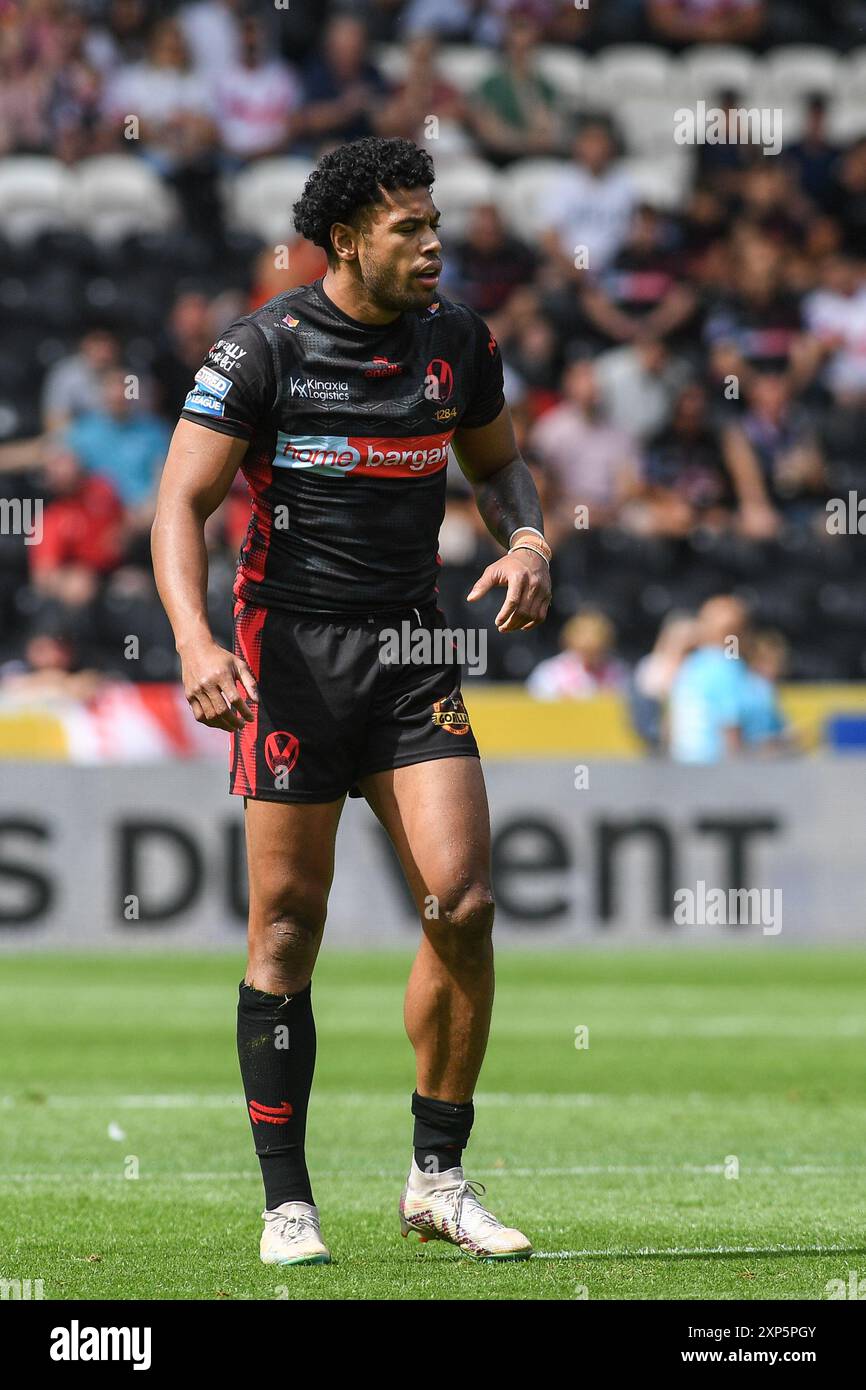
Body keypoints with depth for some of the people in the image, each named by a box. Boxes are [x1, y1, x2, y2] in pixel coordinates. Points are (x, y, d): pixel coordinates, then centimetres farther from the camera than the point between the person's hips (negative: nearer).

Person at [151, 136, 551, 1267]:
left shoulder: (456, 339, 6)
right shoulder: (263, 348, -8)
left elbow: (497, 462, 22)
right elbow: (182, 503, -10)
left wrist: (529, 543, 0)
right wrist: (195, 641, -25)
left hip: (413, 644, 3)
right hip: (292, 649, -3)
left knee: (463, 903, -10)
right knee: (288, 927, -2)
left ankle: (439, 1177, 5)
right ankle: (287, 1204, 7)